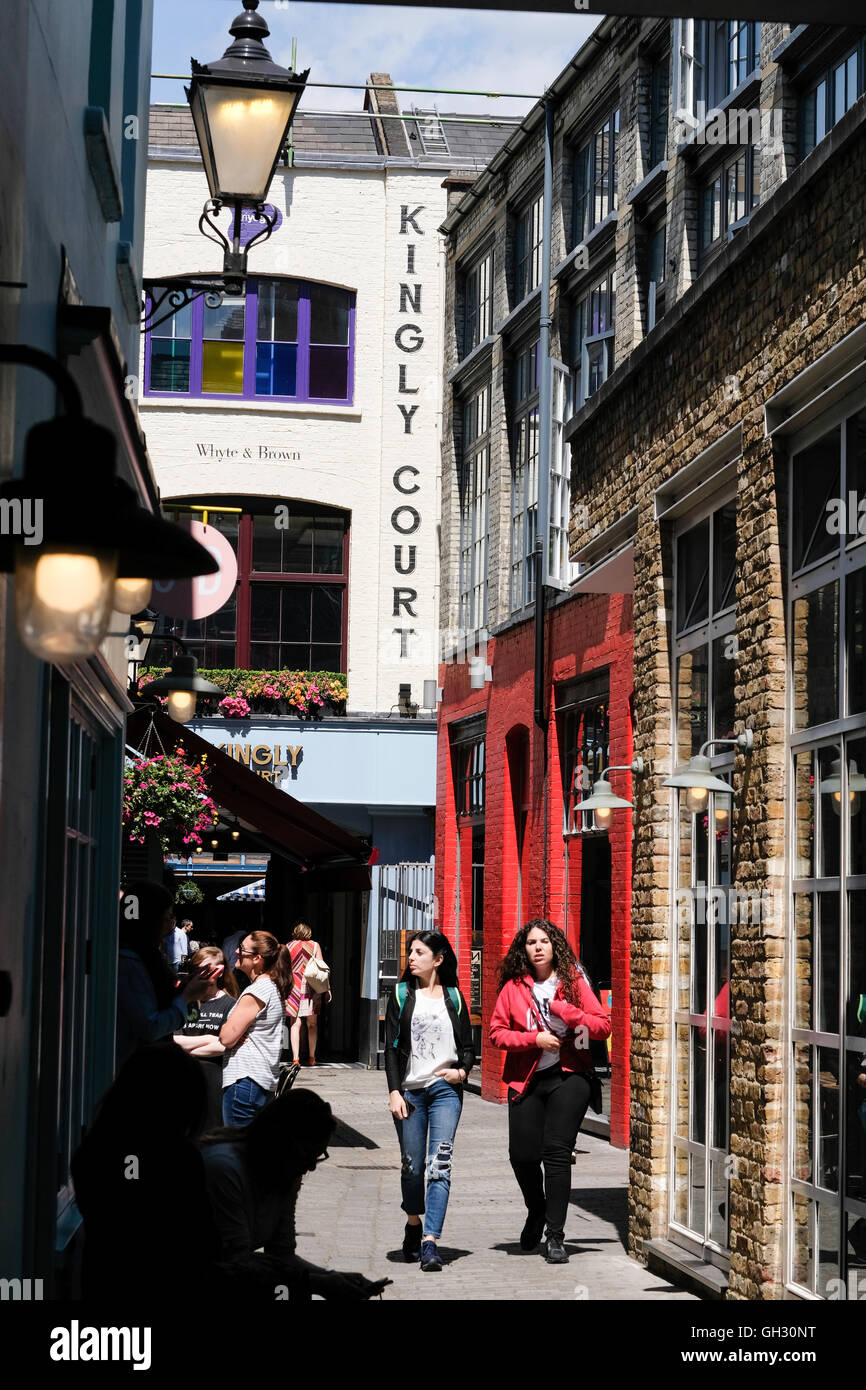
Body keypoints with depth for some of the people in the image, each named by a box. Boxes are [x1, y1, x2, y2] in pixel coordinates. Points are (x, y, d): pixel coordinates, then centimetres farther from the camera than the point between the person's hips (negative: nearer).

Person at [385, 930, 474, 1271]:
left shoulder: (454, 997, 9)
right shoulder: (402, 996, 7)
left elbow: (468, 1046, 14)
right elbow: (391, 1047, 3)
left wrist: (462, 1071, -6)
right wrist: (394, 1092, -6)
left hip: (445, 1089, 0)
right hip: (409, 1089, 1)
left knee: (439, 1164, -12)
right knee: (412, 1165, 5)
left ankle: (430, 1242, -17)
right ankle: (413, 1225, 30)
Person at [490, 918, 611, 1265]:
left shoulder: (574, 981, 2)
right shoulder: (513, 987, 5)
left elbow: (604, 1026, 0)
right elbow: (497, 1031, 4)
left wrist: (569, 1012, -15)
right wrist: (534, 1038, -10)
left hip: (569, 1077, -2)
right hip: (526, 1079, 2)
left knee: (557, 1152, -12)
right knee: (522, 1155, 0)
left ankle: (555, 1237, -6)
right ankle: (536, 1212, 32)